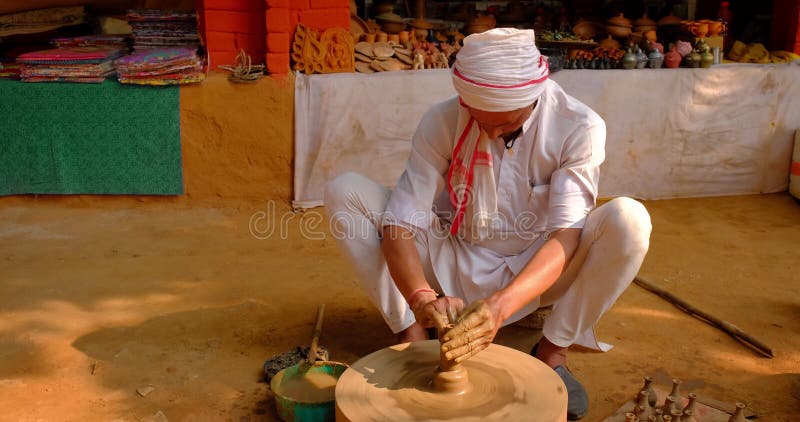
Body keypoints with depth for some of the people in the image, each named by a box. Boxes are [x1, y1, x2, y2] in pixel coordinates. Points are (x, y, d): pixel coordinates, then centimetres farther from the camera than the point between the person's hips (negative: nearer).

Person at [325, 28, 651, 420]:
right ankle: (412, 340, -11)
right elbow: (400, 222, -20)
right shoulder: (442, 121, -16)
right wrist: (421, 296, -41)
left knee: (629, 218, -30)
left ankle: (552, 351, -11)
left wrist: (501, 306, -44)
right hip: (456, 269, 1)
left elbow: (566, 235, -26)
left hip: (537, 272, 0)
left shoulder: (579, 127, -18)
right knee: (345, 192, -18)